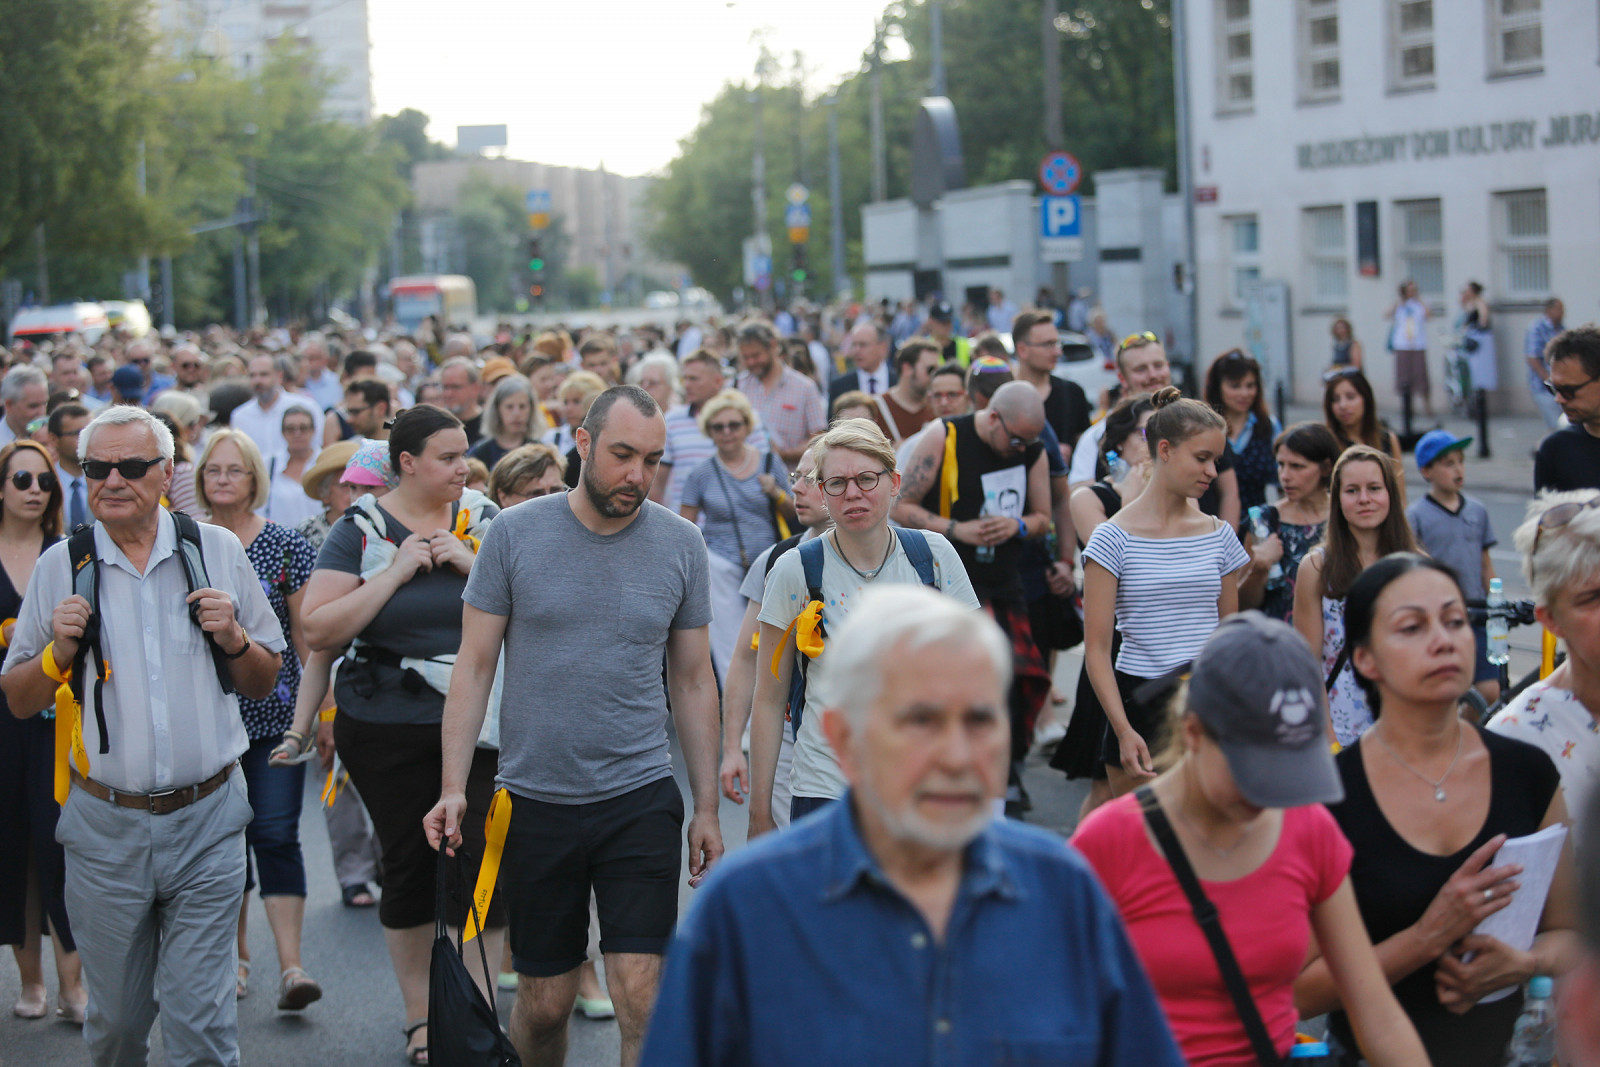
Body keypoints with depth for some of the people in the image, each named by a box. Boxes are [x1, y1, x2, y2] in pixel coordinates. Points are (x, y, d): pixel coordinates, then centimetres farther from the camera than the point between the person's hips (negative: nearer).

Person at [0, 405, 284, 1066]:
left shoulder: (219, 551, 3)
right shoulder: (60, 566, 2)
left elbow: (264, 683, 10)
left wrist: (233, 640, -10)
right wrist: (58, 653, -11)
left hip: (207, 819, -1)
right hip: (104, 825, 1)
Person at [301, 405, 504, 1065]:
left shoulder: (483, 520, 5)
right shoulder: (359, 532, -2)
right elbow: (318, 631, -11)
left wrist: (473, 564, -12)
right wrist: (394, 574, -17)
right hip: (388, 730, -1)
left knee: (481, 860, -7)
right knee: (408, 866, 8)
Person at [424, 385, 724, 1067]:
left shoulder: (680, 545, 2)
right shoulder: (515, 534, -3)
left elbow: (693, 683, 9)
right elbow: (475, 666, 0)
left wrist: (706, 808, 9)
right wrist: (453, 787, -8)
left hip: (640, 800, 0)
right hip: (533, 802, 0)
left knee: (642, 997, -9)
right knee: (545, 1003, 8)